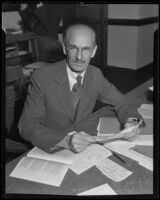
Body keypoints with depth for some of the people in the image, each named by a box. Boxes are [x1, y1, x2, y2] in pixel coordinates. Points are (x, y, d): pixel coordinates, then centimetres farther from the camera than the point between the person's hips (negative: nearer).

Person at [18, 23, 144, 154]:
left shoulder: (96, 75, -3)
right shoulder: (42, 77, -17)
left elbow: (122, 104, 5)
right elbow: (27, 125, -21)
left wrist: (131, 121, -18)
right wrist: (65, 141, -37)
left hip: (85, 146, 3)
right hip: (50, 151, -3)